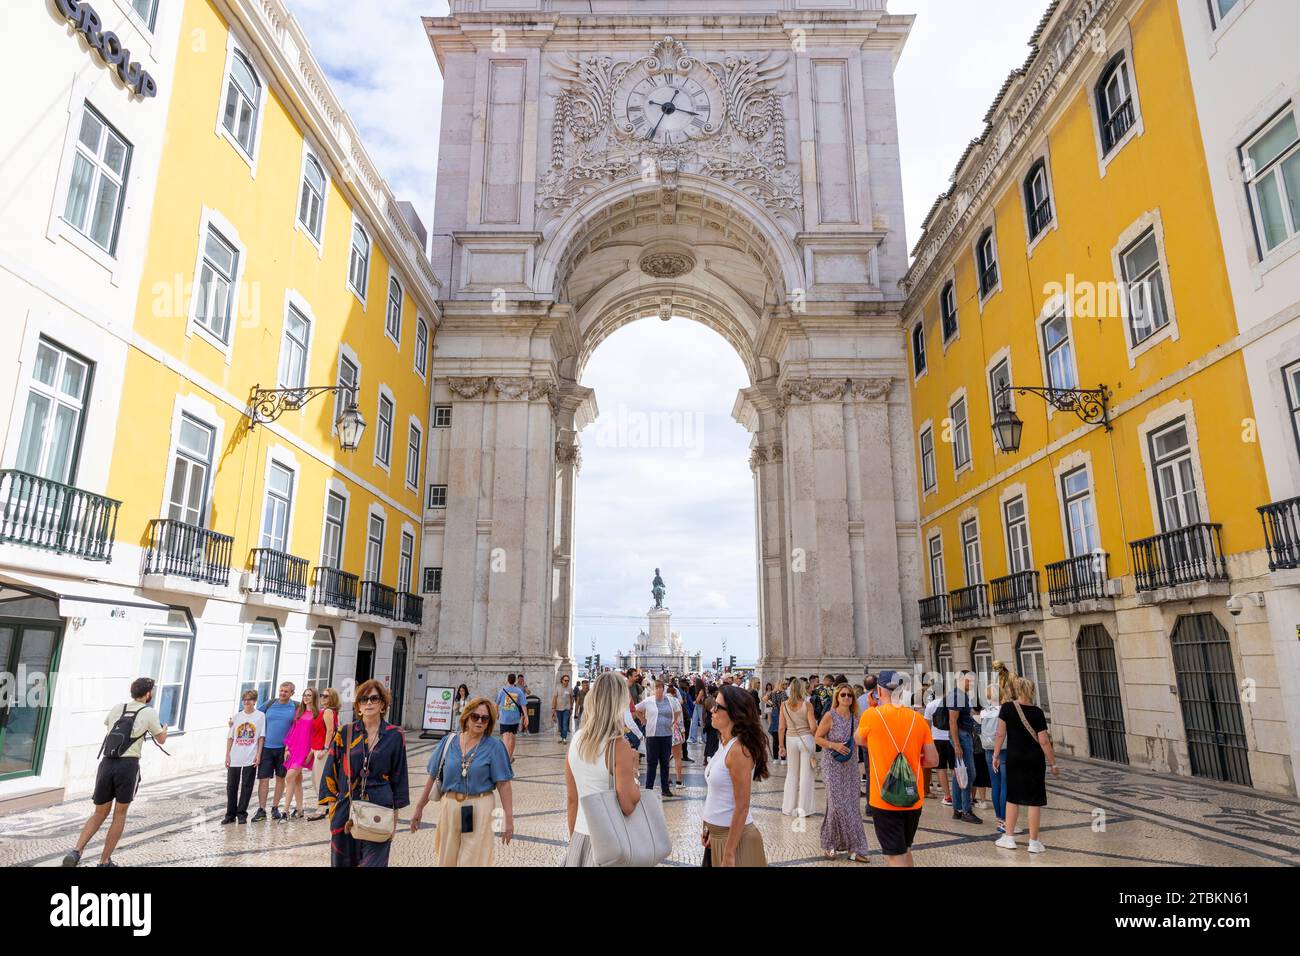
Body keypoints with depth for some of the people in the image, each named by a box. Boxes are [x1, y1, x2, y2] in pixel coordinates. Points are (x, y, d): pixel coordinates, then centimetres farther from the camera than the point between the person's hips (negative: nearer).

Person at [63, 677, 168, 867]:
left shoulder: (116, 708, 13)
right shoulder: (149, 712, 1)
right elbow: (161, 740, 14)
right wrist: (165, 728, 37)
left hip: (107, 764, 4)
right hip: (128, 766, -4)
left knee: (99, 813, 17)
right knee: (119, 814, 10)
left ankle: (76, 851, 0)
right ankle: (105, 861, 12)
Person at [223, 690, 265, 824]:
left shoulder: (260, 716, 0)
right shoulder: (237, 716, 8)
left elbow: (261, 737, -1)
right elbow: (230, 737, 9)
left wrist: (258, 755, -7)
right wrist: (227, 755, 3)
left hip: (251, 759, -3)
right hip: (234, 758, 3)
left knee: (246, 787, 2)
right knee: (231, 786, 7)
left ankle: (242, 813, 11)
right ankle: (230, 814, 17)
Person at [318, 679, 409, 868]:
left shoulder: (395, 736, 1)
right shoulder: (345, 734, 2)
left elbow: (399, 774, 5)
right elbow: (331, 771, 5)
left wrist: (395, 810, 5)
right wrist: (331, 803, 0)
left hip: (379, 809, -1)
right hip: (346, 808, 1)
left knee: (374, 861, -2)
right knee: (343, 861, 10)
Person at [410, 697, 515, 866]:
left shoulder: (494, 746, -6)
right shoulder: (448, 742, 2)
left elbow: (503, 784, -8)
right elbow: (432, 777, 8)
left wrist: (508, 818, -11)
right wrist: (418, 808, 10)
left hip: (479, 810, -3)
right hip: (449, 807, 3)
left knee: (473, 861, 3)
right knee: (447, 860, 15)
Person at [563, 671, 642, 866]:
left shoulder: (577, 740, -2)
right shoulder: (619, 746, -19)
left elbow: (572, 798, 5)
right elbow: (629, 805, -20)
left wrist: (574, 840, 15)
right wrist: (633, 770, -6)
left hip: (581, 837, 5)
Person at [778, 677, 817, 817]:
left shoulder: (784, 705, -1)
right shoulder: (807, 704, -8)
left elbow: (781, 728, 0)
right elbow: (813, 727, -12)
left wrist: (781, 746, 9)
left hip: (791, 739, 3)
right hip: (806, 738, -2)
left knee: (792, 773, 15)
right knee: (806, 773, 7)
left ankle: (788, 807, 21)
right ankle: (803, 808, 12)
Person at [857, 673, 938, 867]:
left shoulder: (871, 715, -10)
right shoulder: (918, 719, -1)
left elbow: (860, 740, 11)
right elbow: (933, 760, 2)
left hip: (884, 800, -4)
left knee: (896, 856, 2)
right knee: (905, 850, 24)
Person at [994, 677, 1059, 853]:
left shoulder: (1007, 708, -6)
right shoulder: (1037, 713, -8)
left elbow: (1001, 734, -7)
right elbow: (1044, 741, -9)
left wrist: (996, 755, 0)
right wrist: (1053, 764, -1)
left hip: (1014, 759, 1)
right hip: (1035, 760, -1)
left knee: (1012, 797, 12)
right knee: (1035, 800, 5)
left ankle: (1009, 838, 15)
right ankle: (1033, 842, 9)